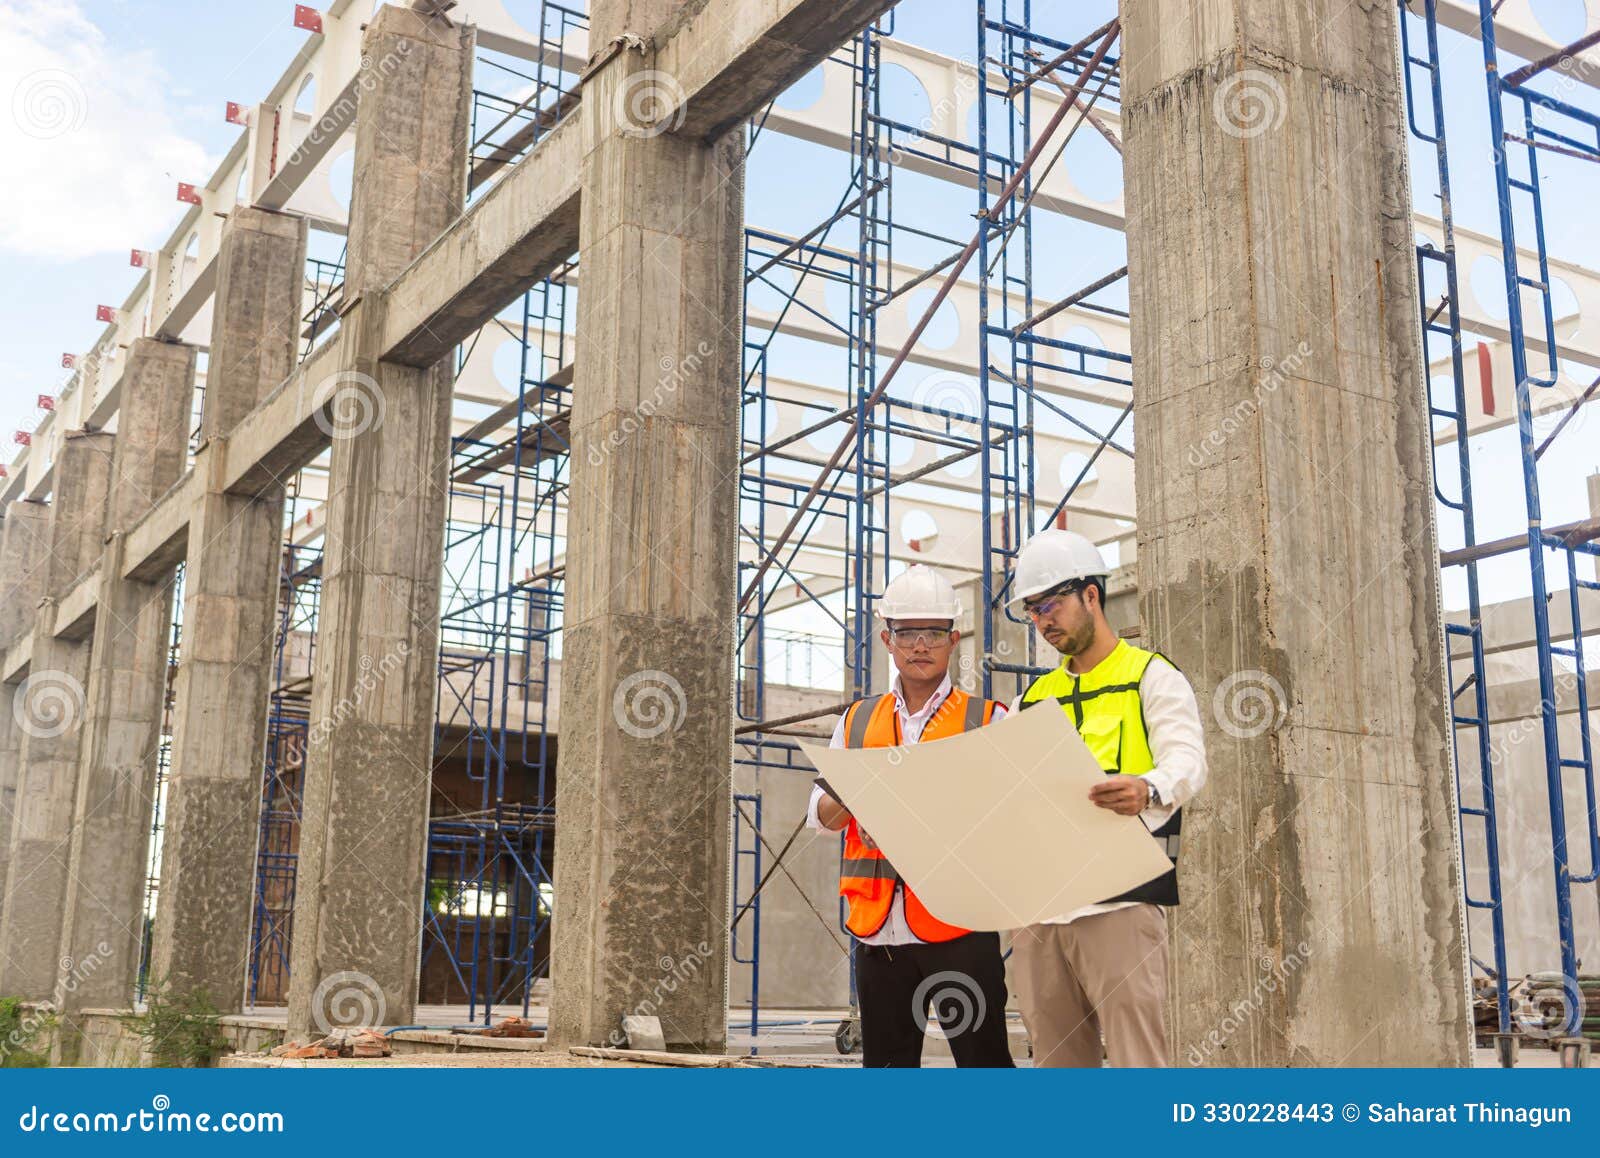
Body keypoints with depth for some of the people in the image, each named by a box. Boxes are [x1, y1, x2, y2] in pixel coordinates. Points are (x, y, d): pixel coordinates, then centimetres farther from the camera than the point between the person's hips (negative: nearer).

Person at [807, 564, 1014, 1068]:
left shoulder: (986, 720, 5)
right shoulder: (856, 721, 15)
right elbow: (820, 813, 11)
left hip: (960, 924, -3)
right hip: (876, 926, 4)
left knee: (982, 1057, -4)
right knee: (885, 1061, 10)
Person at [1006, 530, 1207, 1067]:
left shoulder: (1153, 676, 6)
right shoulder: (1032, 699, 23)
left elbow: (1187, 760, -10)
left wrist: (1148, 790, -33)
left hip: (1120, 901, -5)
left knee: (1136, 1057, -9)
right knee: (1057, 1060, 7)